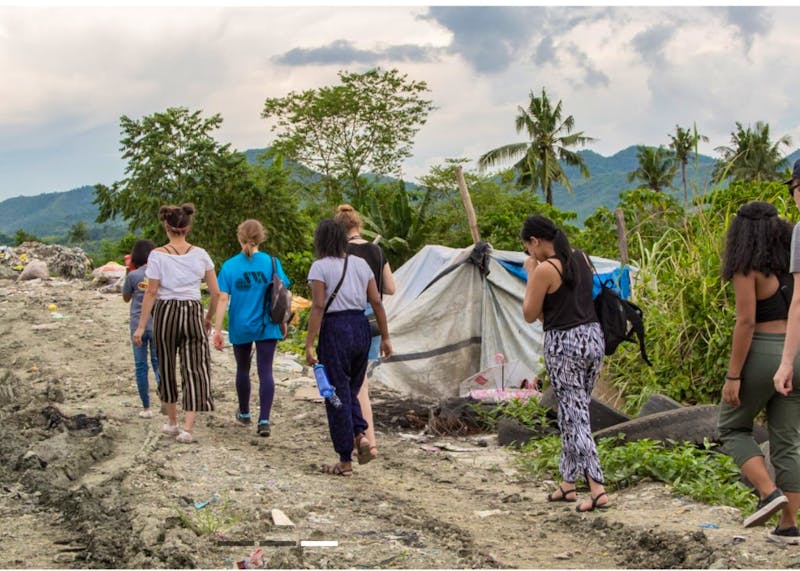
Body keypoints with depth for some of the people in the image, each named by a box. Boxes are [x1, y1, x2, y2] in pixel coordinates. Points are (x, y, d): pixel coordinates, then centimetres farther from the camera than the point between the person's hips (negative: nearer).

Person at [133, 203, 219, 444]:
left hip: (166, 312, -1)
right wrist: (209, 318, 17)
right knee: (193, 369, 1)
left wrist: (141, 326, -2)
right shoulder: (200, 254, 0)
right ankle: (187, 427, -11)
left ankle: (172, 421, 28)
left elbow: (151, 292, -7)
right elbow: (216, 292, 2)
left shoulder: (158, 255, -6)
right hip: (193, 312, 1)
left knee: (167, 368, 16)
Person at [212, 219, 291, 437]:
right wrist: (283, 322, 10)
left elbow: (223, 299, -10)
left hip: (240, 327, 1)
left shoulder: (229, 266, -6)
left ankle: (244, 413, 35)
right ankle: (264, 420, -12)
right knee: (265, 372, -1)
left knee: (243, 369, 19)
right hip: (266, 327, -1)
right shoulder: (271, 262, -5)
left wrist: (218, 330, -8)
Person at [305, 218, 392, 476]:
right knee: (351, 389, 22)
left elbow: (318, 307, -12)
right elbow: (376, 302, 8)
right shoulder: (361, 264, 10)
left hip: (335, 329, -5)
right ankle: (360, 433, -3)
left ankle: (345, 461, 5)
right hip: (361, 328, 5)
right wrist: (385, 337, 13)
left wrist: (310, 344, -12)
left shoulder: (320, 267, -5)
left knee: (337, 394, 2)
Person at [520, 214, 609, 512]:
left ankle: (597, 490, -11)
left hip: (563, 344, -8)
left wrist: (531, 274, 1)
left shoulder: (544, 270, -15)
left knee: (574, 416, -4)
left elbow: (530, 315, -5)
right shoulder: (582, 258, 8)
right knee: (573, 413, 17)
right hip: (593, 336, 8)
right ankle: (568, 482, 25)